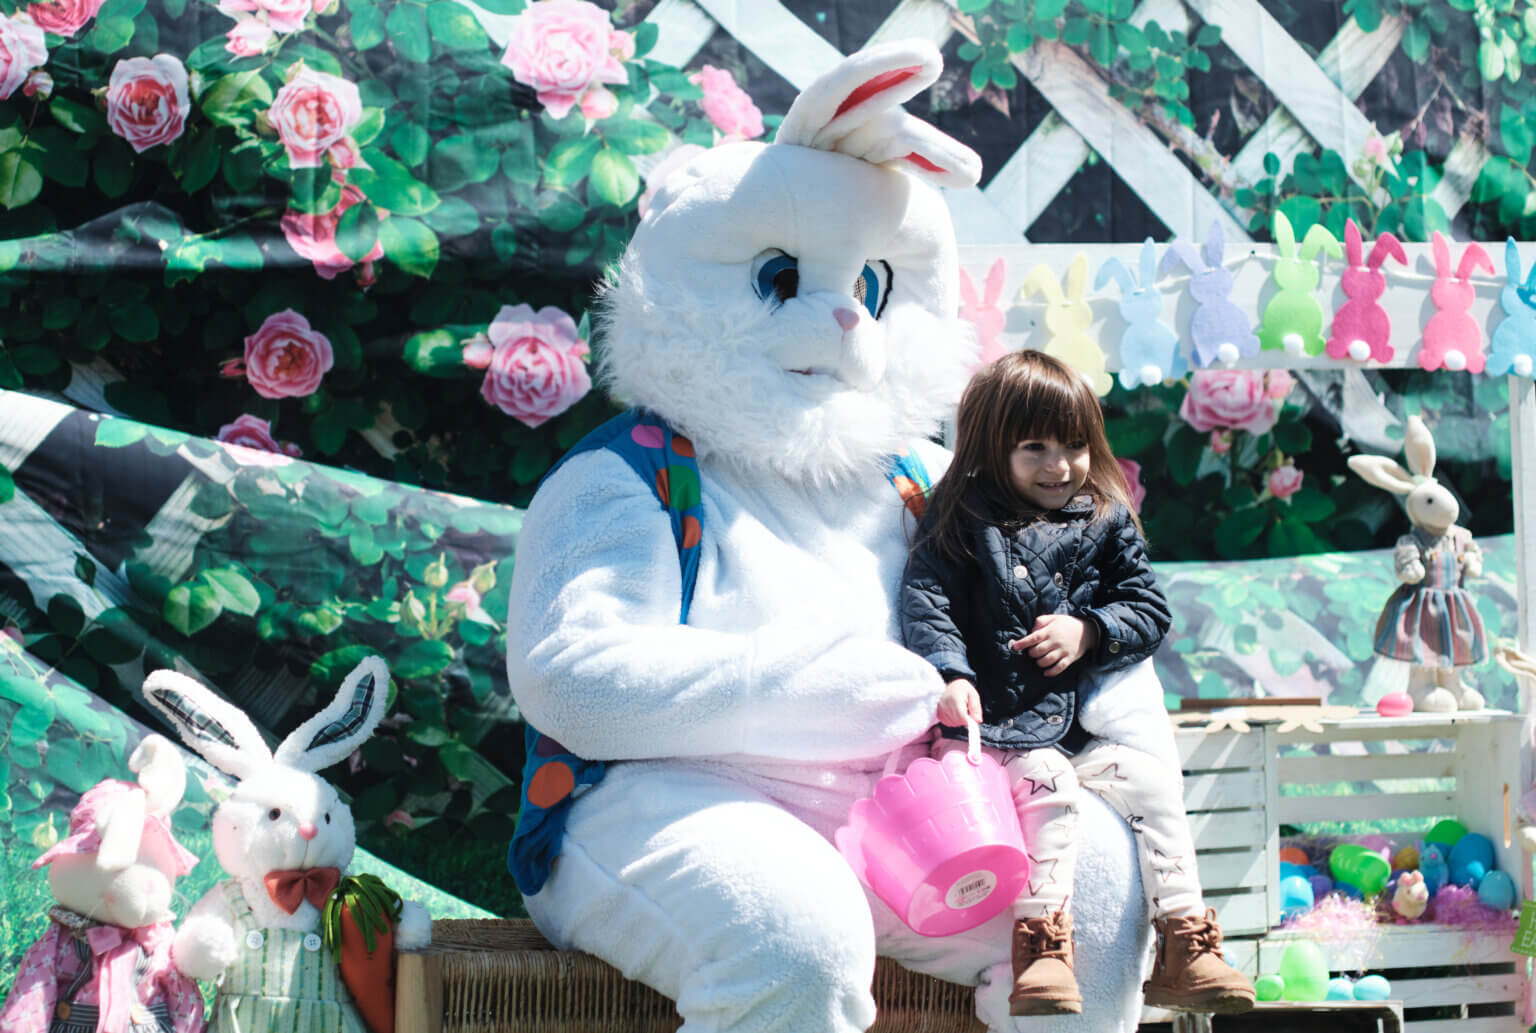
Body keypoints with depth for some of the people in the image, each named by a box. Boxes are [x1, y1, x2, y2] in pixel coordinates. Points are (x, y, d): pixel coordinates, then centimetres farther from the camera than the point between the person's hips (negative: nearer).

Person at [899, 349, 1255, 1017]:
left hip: (1078, 729, 5)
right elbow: (926, 600, -8)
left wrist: (1088, 631, -5)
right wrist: (950, 676, -24)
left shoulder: (1106, 524, 14)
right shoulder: (962, 519, 3)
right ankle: (1038, 943, -36)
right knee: (1046, 781, -31)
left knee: (1150, 781, -13)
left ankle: (1183, 949, -11)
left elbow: (1149, 611, 14)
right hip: (990, 727, -5)